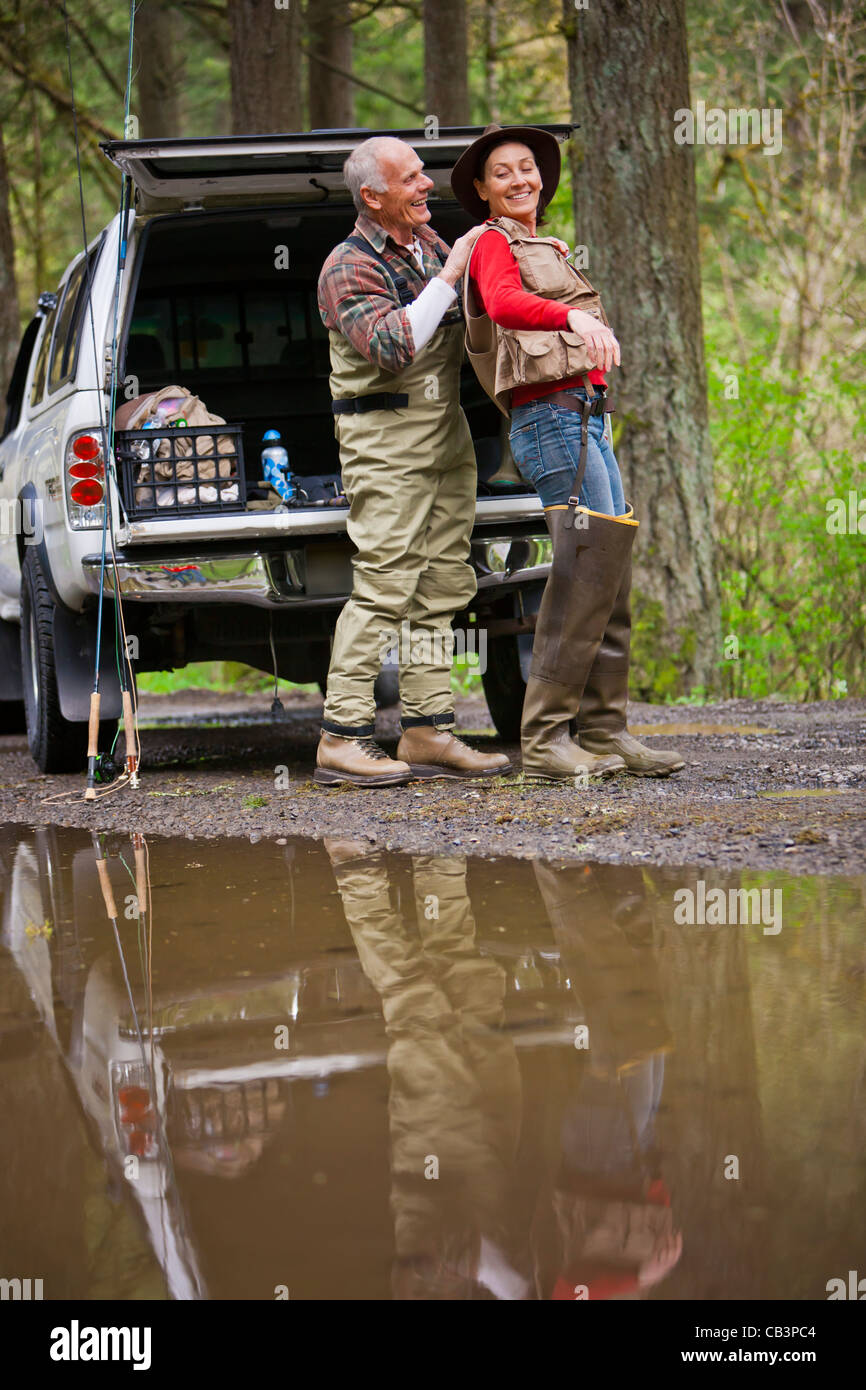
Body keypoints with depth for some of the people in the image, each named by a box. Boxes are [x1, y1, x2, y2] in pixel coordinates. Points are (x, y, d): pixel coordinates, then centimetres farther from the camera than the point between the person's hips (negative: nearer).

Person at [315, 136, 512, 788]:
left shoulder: (426, 240, 12)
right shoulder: (349, 268, -12)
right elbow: (392, 348, -27)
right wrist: (448, 277, -24)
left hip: (447, 433, 8)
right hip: (386, 440, -8)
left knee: (444, 584, 6)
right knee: (383, 585, -13)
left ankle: (428, 732, 10)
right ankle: (342, 739, -12)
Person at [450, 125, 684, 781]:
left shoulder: (545, 250, 26)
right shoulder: (493, 244, -3)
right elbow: (503, 304, -25)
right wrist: (574, 316, -42)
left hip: (587, 419, 9)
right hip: (552, 416, -9)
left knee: (612, 578, 5)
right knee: (589, 568, -18)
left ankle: (604, 732, 7)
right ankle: (546, 738, -19)